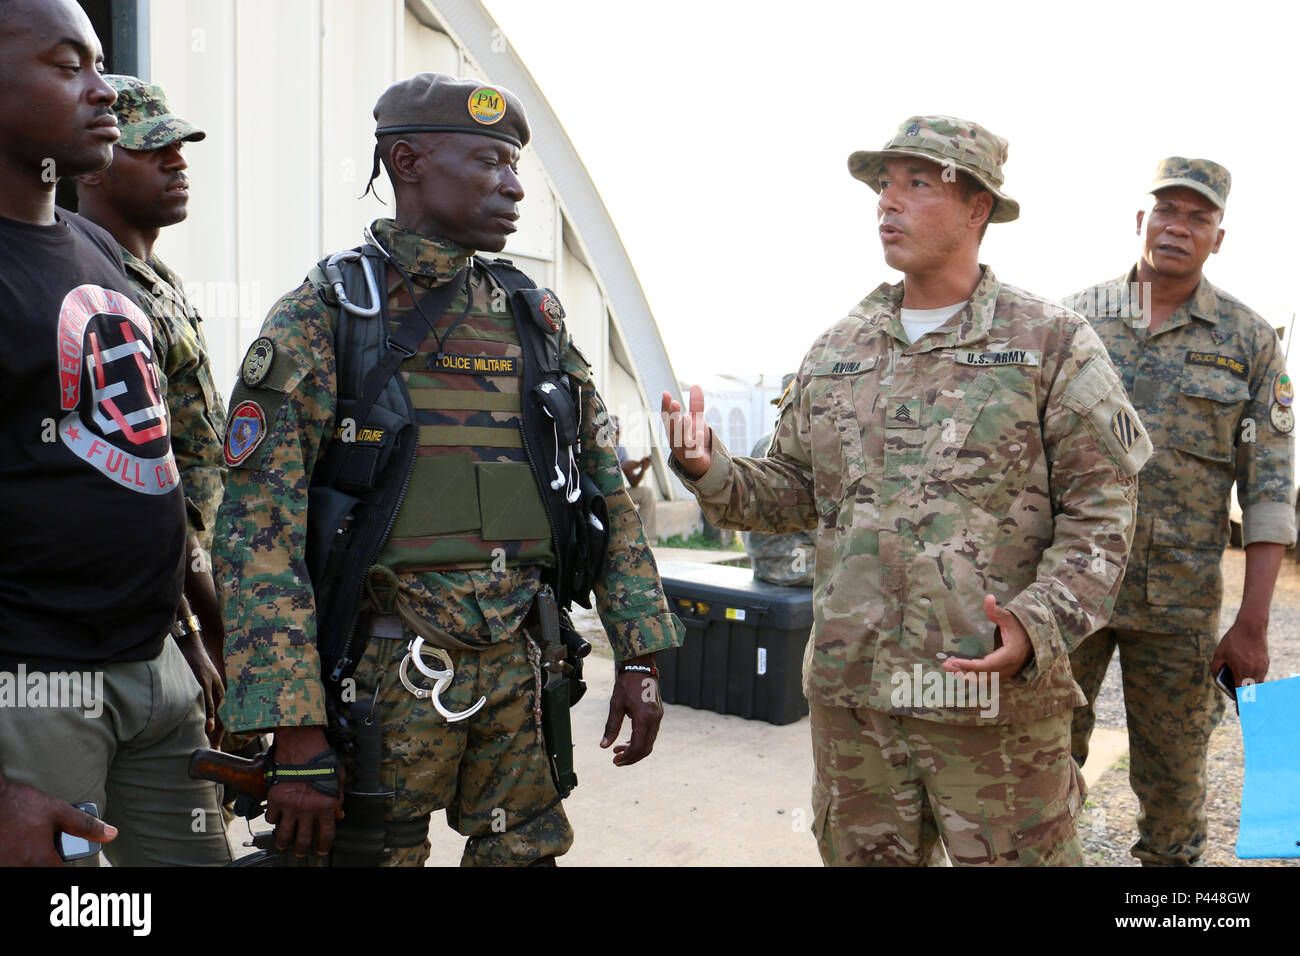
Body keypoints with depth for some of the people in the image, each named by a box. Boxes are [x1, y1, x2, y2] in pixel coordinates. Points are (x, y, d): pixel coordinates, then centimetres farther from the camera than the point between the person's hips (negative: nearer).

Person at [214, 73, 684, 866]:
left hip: (519, 672, 5)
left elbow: (610, 494, 11)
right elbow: (259, 533, -12)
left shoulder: (536, 319, 8)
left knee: (526, 851, 13)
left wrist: (639, 657, 7)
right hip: (385, 675, -4)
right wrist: (296, 732, -17)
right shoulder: (320, 321, -7)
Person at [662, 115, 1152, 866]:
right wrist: (710, 471, -6)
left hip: (998, 699, -4)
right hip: (850, 692, 4)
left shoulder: (1053, 343, -2)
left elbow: (1099, 508, -5)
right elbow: (792, 493, 12)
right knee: (862, 853, 18)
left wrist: (1042, 624, -19)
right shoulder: (837, 350, 11)